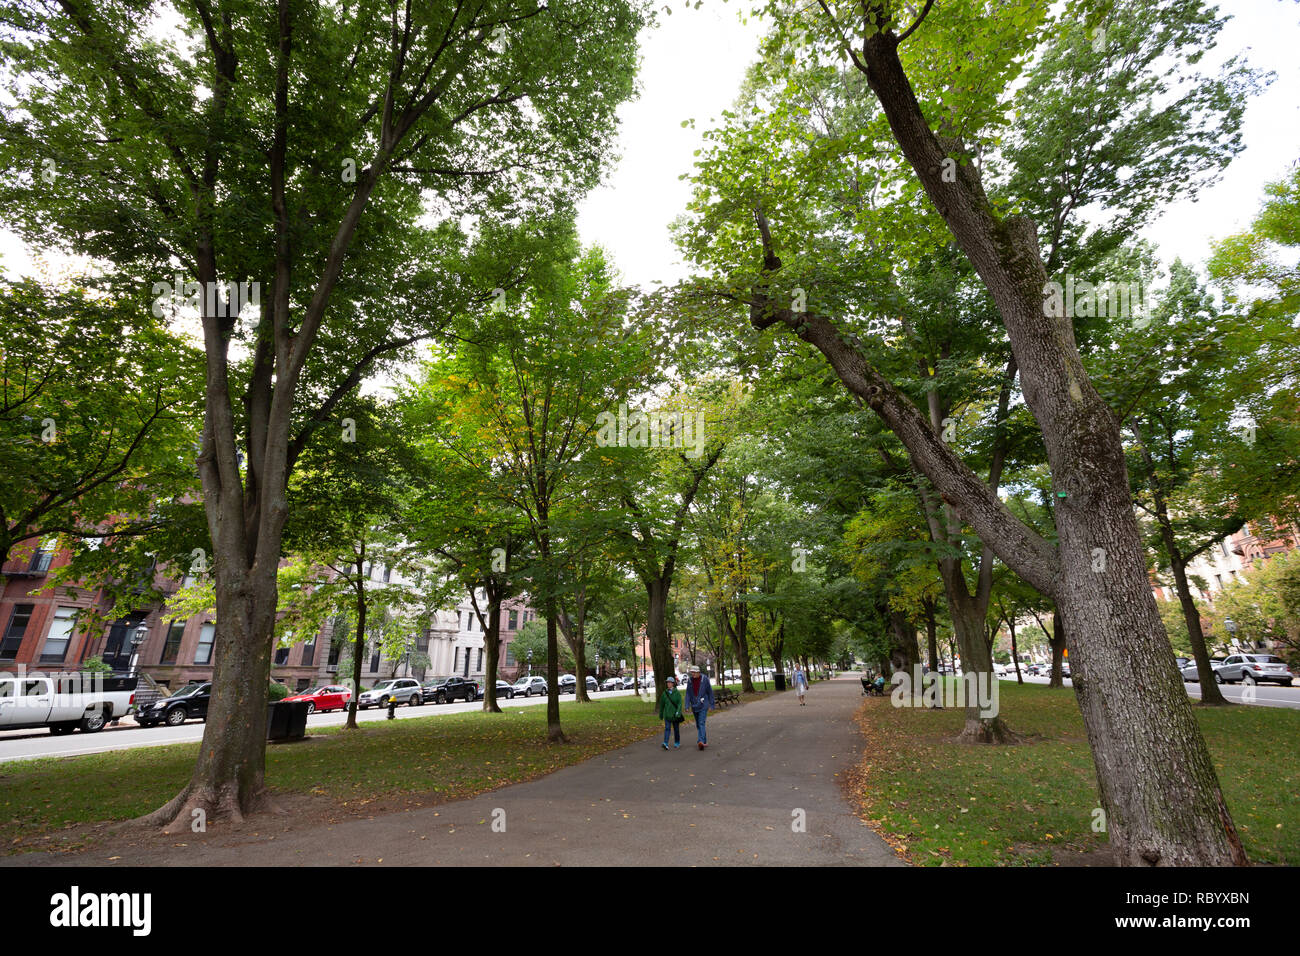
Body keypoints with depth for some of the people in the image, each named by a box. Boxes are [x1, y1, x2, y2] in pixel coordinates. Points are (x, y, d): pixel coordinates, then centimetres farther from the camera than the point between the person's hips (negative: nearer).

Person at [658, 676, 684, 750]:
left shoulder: (677, 693, -5)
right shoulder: (664, 693, 1)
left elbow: (680, 703, -10)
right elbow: (661, 704, 10)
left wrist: (678, 712, -23)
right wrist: (661, 714, 16)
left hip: (675, 714, -1)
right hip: (667, 714, 1)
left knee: (676, 729, 10)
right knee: (667, 728, -11)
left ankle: (677, 743, 25)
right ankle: (665, 743, -16)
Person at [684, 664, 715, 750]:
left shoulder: (704, 678, -9)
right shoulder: (690, 680, 0)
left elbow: (710, 691, -2)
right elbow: (688, 693, 0)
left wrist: (712, 704, 1)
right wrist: (687, 705, -8)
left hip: (703, 705, -5)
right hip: (694, 705, 5)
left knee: (701, 723, -15)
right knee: (698, 724, 11)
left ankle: (701, 741, -23)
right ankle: (704, 742, 23)